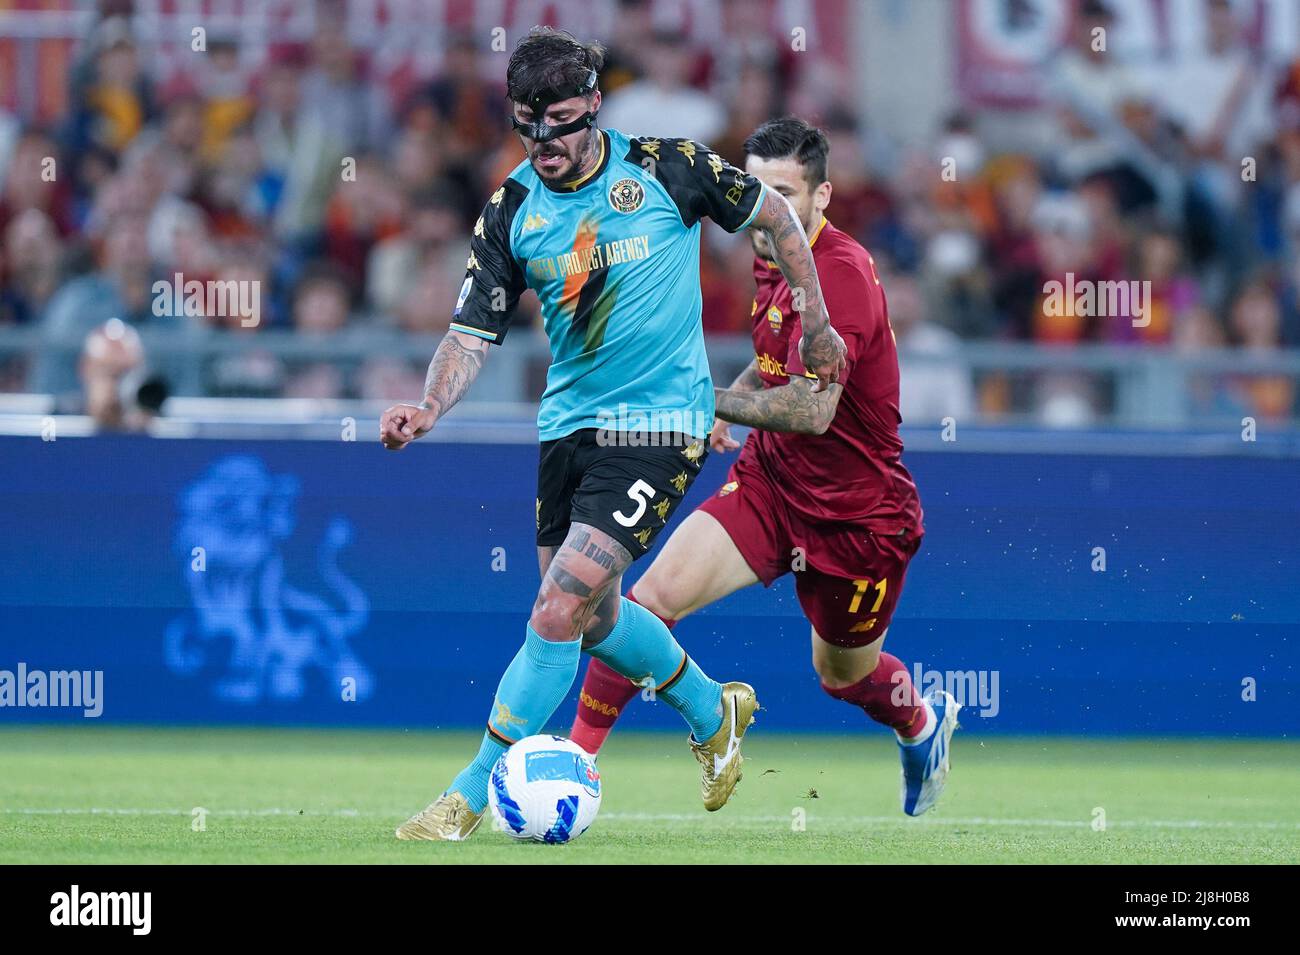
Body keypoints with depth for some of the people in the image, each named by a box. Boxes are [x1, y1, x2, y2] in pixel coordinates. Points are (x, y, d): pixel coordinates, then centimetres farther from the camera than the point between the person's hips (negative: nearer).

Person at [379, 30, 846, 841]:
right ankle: (714, 713, 44)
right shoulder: (511, 213, -1)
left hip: (661, 424, -6)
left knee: (560, 607, -14)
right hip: (569, 424, 6)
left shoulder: (668, 169, -9)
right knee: (593, 617, 15)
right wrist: (429, 409, -21)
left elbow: (775, 215, 6)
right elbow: (474, 333, -2)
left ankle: (471, 797, -9)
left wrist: (817, 326, 9)